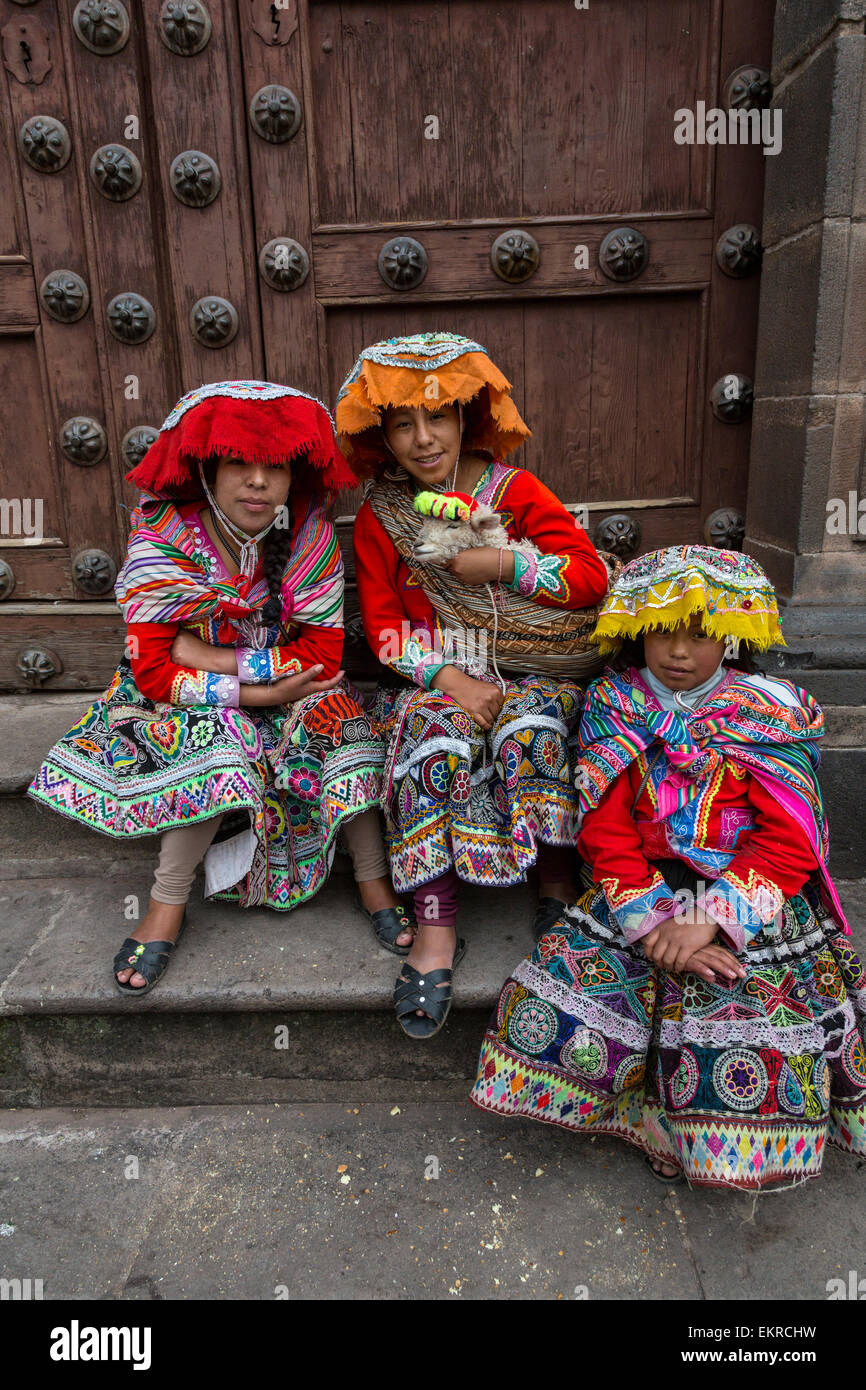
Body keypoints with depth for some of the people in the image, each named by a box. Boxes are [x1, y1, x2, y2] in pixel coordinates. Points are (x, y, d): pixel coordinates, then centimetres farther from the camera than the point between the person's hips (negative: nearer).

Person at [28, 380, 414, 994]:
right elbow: (154, 672, -18)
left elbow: (324, 653, -16)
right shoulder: (165, 538, -17)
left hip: (289, 691, 2)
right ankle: (167, 904, -13)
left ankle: (374, 879, -9)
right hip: (189, 703, -1)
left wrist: (212, 657, -21)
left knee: (340, 713, -25)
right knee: (221, 745, -31)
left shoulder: (310, 533, -14)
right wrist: (262, 691, -26)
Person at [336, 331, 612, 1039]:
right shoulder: (377, 517, 4)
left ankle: (558, 885, -16)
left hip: (525, 668, 0)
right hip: (432, 674, 0)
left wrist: (501, 564, -17)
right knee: (435, 734, -32)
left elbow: (592, 575, -4)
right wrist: (448, 677, -18)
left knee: (530, 724, -33)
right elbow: (384, 626, -1)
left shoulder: (515, 490, 2)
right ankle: (436, 927, -28)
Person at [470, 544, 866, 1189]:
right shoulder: (614, 708, 3)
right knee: (564, 991, -17)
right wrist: (656, 922, -16)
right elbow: (608, 835, -2)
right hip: (643, 894, 2)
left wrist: (709, 920, -20)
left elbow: (789, 845, -7)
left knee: (740, 1020, -23)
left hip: (755, 900, -1)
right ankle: (652, 1115, 7)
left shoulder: (770, 714, -2)